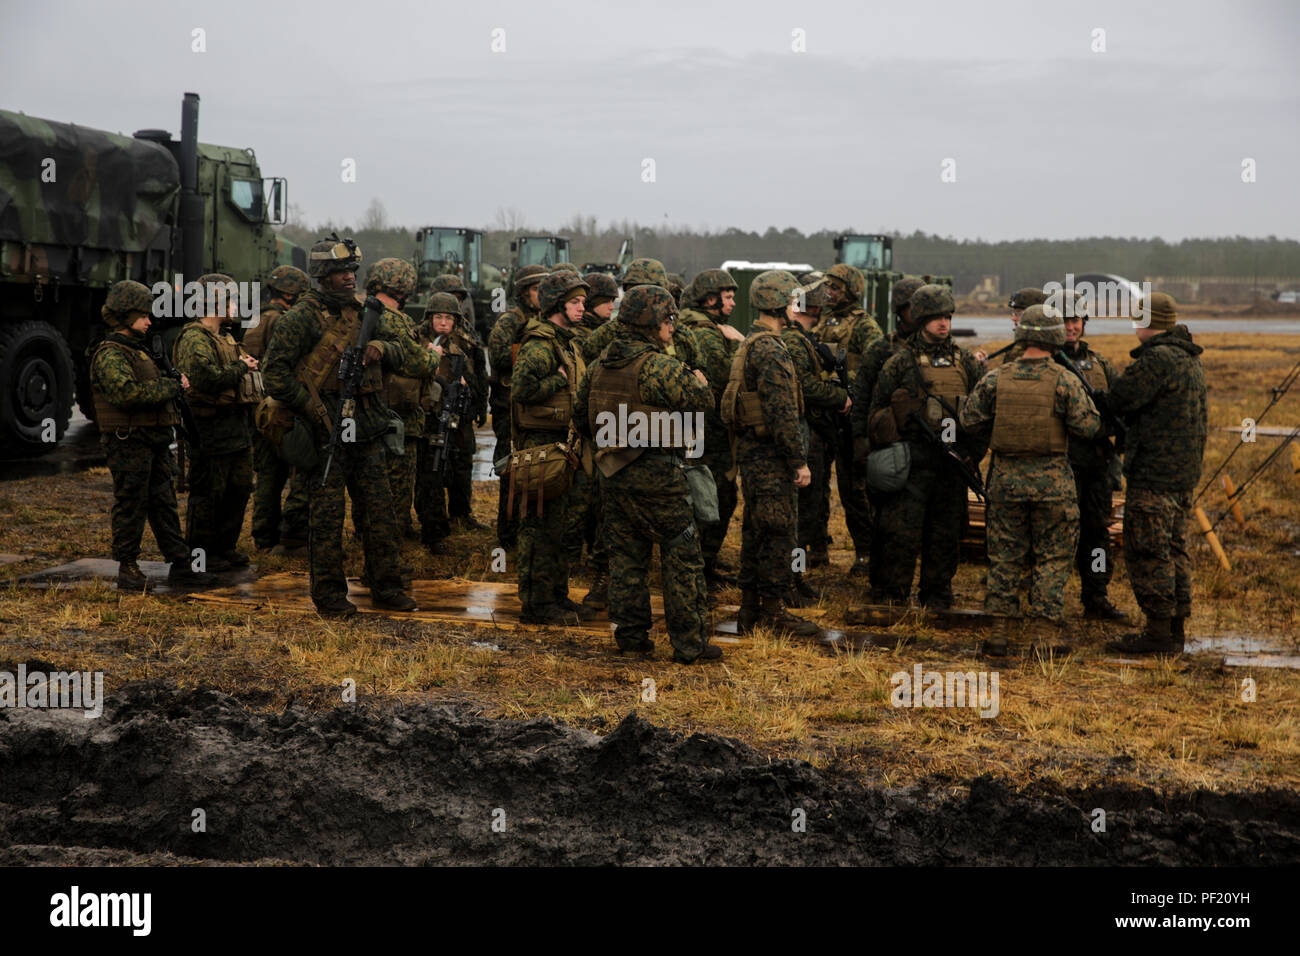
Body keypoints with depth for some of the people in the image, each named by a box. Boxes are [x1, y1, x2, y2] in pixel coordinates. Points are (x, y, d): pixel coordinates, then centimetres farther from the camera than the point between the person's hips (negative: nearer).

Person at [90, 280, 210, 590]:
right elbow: (128, 392, -26)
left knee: (164, 503, 9)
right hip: (128, 441, -9)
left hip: (154, 439, 9)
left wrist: (174, 383, 12)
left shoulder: (138, 350, 20)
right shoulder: (110, 355, -12)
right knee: (131, 506, -1)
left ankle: (180, 566, 12)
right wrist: (173, 386, -20)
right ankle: (127, 570, 7)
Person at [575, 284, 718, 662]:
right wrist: (700, 383, 10)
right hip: (655, 474, -7)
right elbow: (701, 403, -11)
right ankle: (689, 642, 2)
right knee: (682, 557, 0)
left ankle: (630, 634, 19)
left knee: (627, 554, 15)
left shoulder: (599, 366, 9)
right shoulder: (658, 366, -15)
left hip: (613, 474, 7)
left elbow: (581, 415, 17)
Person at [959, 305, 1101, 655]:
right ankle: (1044, 632, 5)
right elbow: (1087, 426, -9)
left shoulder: (996, 379, -3)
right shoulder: (1065, 381, -9)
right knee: (1052, 559, 7)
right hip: (1052, 482, -2)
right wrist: (1085, 402, 9)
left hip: (1006, 480, 2)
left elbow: (969, 419, 2)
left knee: (1005, 557, 11)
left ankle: (999, 633, 13)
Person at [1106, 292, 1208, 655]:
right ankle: (1177, 628, 18)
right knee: (1173, 549, 14)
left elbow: (1119, 400, -16)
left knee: (1147, 551, -5)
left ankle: (1158, 632, -4)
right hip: (1185, 474, 10)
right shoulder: (1191, 360, 16)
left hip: (1154, 472, -10)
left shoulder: (1158, 358, -17)